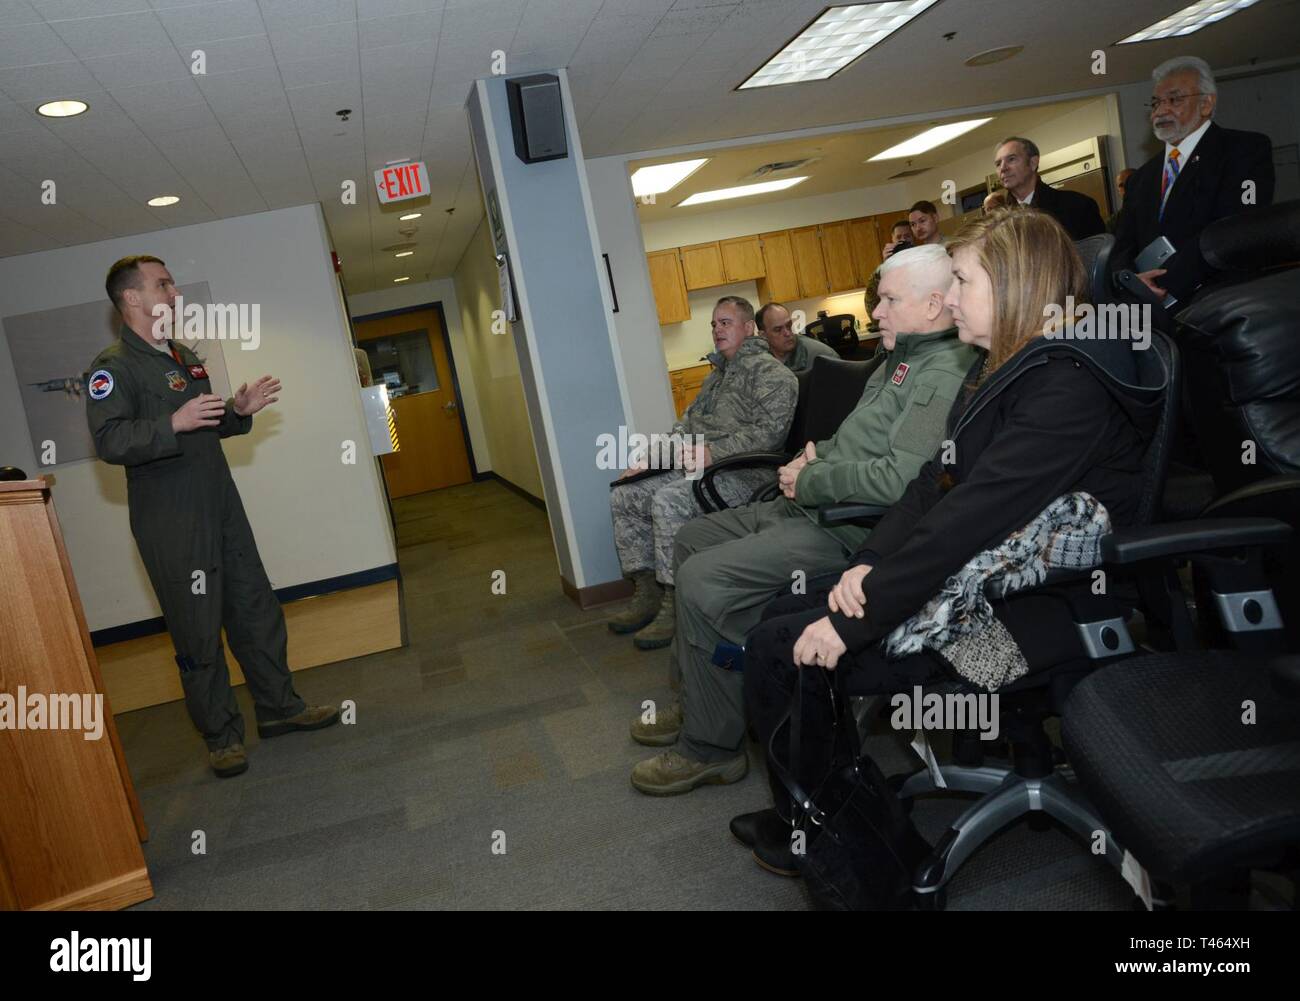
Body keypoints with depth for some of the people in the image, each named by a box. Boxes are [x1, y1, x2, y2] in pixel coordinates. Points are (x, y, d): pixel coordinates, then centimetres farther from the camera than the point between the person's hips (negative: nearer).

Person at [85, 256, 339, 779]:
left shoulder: (186, 358, 17)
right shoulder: (112, 367, -9)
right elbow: (108, 441, -21)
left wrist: (239, 411, 7)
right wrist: (173, 424, -31)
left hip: (222, 508, 8)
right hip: (170, 523, -8)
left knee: (256, 609, 11)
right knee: (199, 631, 0)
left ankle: (278, 706, 25)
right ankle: (221, 734, 14)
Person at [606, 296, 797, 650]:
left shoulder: (769, 372, -5)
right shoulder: (718, 374, 26)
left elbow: (769, 430, -18)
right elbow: (686, 423, 25)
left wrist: (714, 453, -28)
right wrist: (650, 459, 10)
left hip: (742, 472, -10)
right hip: (695, 467, 10)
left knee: (668, 501, -33)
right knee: (623, 494, 0)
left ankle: (676, 606, -22)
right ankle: (647, 593, 2)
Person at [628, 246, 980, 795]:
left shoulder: (946, 373, -17)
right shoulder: (903, 359, 16)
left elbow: (901, 479, -28)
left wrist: (810, 481, -16)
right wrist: (820, 453, 6)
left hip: (855, 529, -11)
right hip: (813, 507, 11)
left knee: (702, 579, -22)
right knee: (692, 540, 14)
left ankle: (711, 747, -4)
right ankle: (697, 700, 22)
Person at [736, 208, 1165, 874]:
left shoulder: (1068, 386, -21)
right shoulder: (1011, 372, 12)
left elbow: (974, 517, -27)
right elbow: (935, 482, 7)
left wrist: (852, 623, -24)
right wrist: (869, 563, -8)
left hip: (1019, 613, -10)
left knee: (782, 650, -11)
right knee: (784, 616, 6)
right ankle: (800, 816, 20)